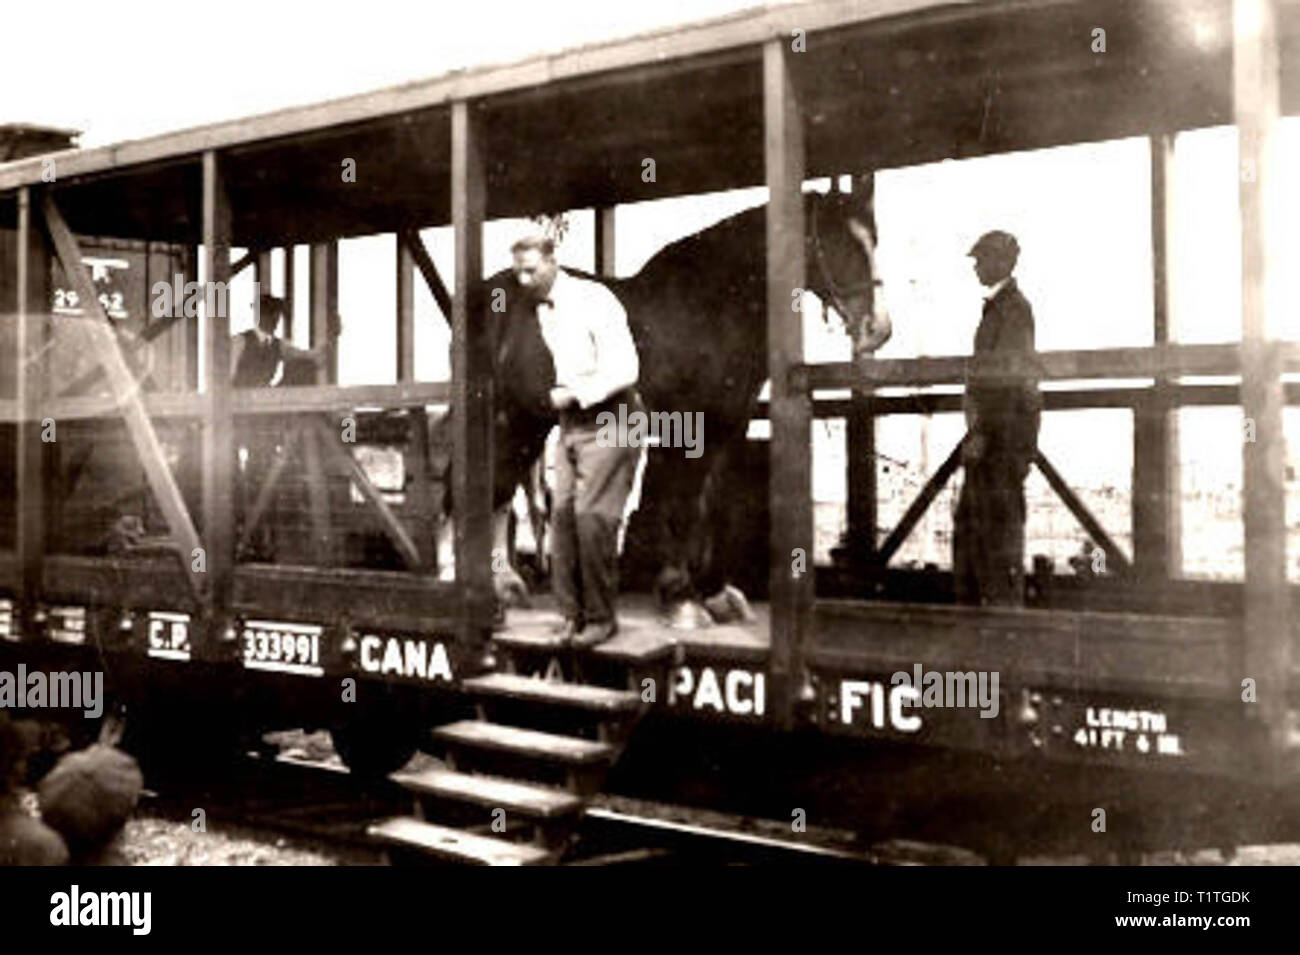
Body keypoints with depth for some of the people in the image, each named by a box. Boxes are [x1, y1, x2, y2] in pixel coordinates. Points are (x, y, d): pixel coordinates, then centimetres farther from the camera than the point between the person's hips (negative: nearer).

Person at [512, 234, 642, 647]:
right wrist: (556, 393, 2)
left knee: (592, 517, -11)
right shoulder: (543, 311, 11)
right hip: (570, 422, 7)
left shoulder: (593, 299, -12)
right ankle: (571, 611, 11)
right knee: (563, 514, 2)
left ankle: (601, 617, 1)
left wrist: (575, 394, -14)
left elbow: (625, 370, -16)